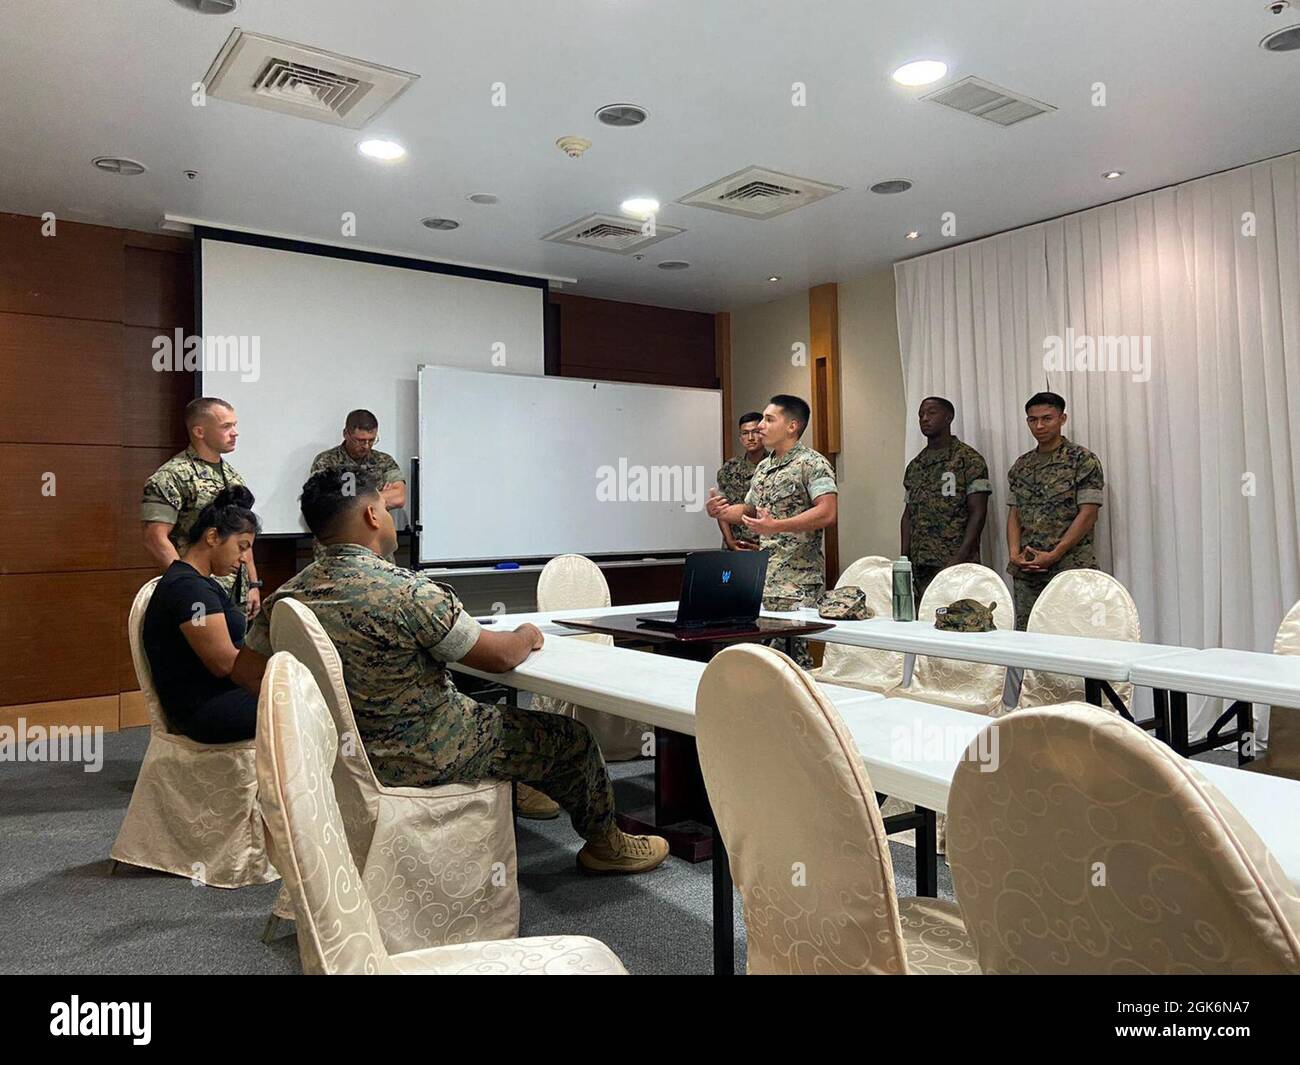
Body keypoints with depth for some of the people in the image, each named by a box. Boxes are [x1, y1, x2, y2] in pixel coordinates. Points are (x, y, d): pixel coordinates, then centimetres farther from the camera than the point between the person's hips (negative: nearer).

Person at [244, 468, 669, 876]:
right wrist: (527, 635, 3)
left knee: (487, 710, 32)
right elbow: (500, 657, -21)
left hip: (347, 755, 8)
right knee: (571, 738, 11)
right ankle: (606, 844, 34)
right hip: (427, 759, -7)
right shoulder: (405, 591, -29)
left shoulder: (288, 595, -7)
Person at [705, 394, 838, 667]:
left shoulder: (812, 463, -8)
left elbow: (828, 512, -20)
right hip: (763, 576, 8)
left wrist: (777, 526, -26)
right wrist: (720, 512, 9)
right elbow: (750, 509, 29)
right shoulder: (763, 467, 18)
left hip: (797, 580, -8)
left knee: (791, 649, -8)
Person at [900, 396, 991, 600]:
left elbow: (978, 513, -8)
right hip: (920, 567, 5)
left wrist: (959, 560, -16)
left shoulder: (969, 460, -3)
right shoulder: (914, 466, 15)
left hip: (956, 564, -5)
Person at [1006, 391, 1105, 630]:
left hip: (1070, 568, -5)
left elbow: (1088, 514, -9)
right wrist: (1015, 554, -4)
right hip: (1025, 570, 5)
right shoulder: (1021, 465, 14)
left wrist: (1053, 555, -15)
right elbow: (1014, 514, 12)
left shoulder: (1083, 460, -3)